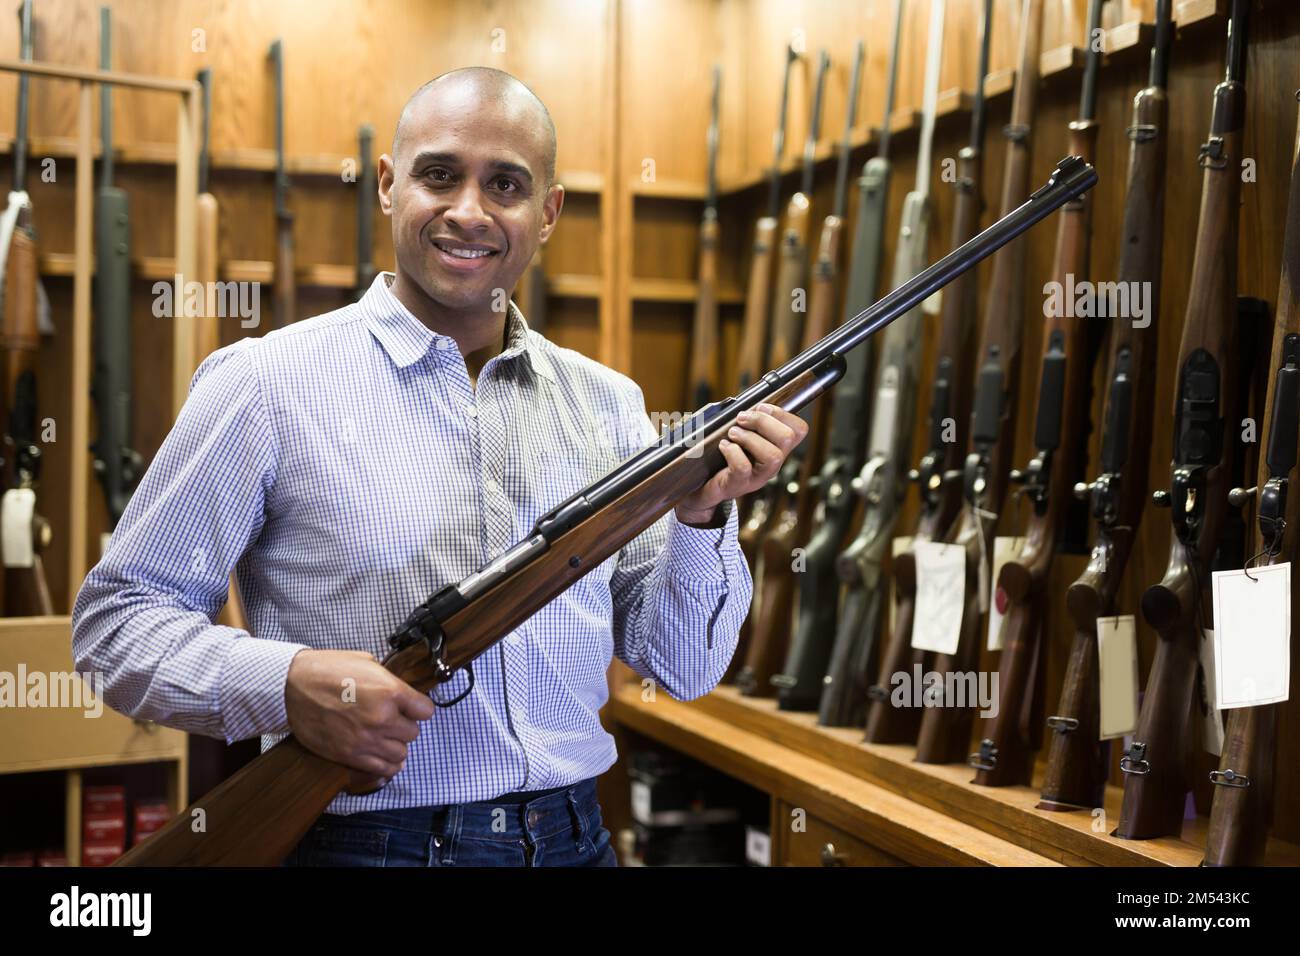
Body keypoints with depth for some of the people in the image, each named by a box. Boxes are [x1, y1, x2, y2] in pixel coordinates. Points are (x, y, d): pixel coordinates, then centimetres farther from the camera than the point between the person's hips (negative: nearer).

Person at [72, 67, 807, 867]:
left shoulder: (607, 403, 4)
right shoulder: (265, 384, -7)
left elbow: (682, 668, 4)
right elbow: (116, 618, -5)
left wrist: (701, 517, -13)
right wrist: (286, 682, -21)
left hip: (572, 841, 4)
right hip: (362, 841, -3)